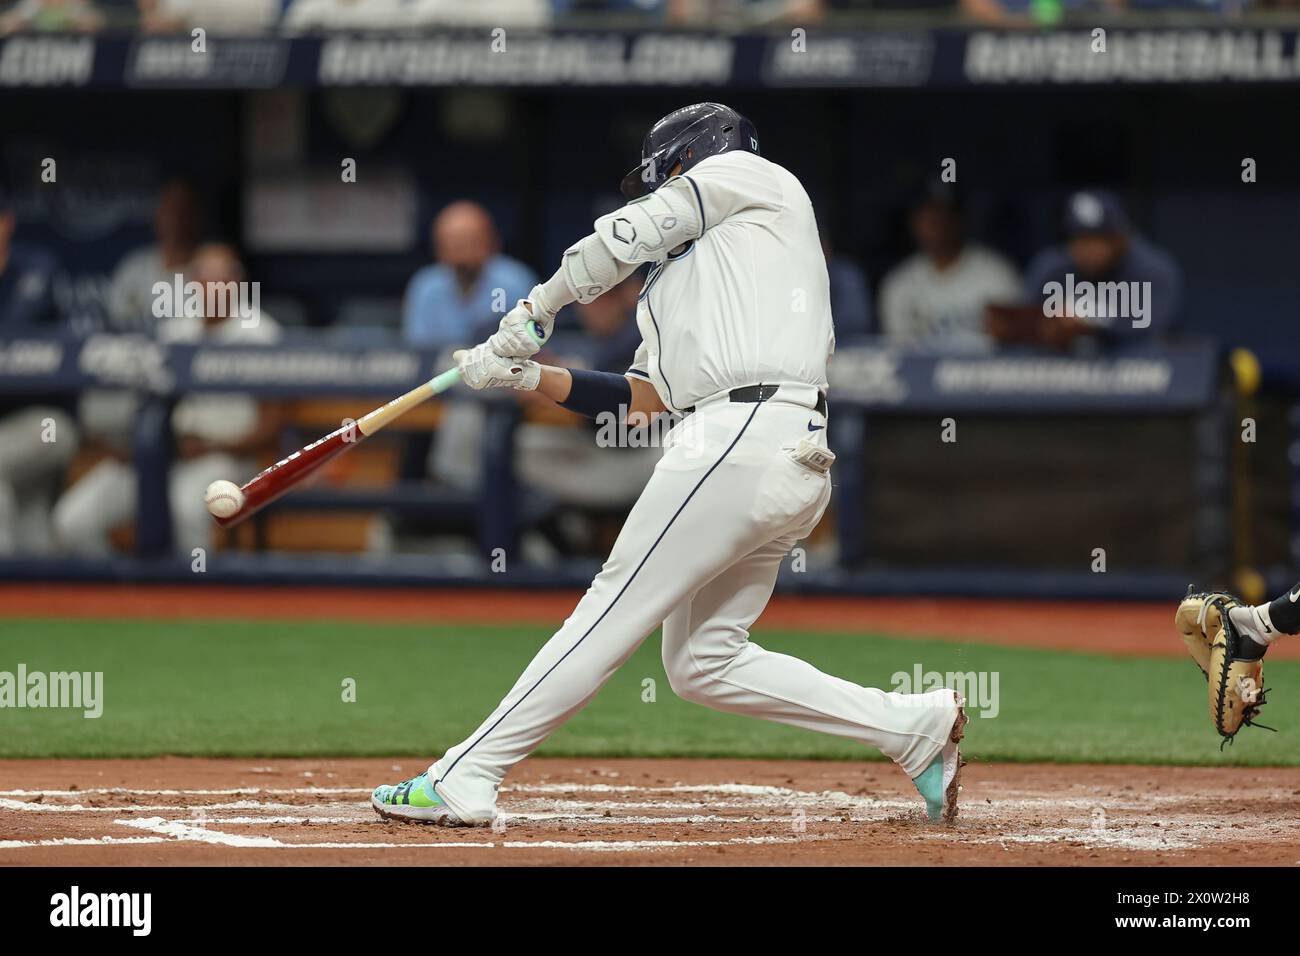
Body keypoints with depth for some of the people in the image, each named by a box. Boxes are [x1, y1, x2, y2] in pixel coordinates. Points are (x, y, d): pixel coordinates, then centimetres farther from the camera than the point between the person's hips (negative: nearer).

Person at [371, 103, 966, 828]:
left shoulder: (753, 177, 10)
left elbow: (624, 237, 2)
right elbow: (639, 398, 25)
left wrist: (538, 309, 15)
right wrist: (528, 375, 17)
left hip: (744, 436, -9)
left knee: (613, 610, -10)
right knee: (703, 664, 9)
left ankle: (463, 780, -11)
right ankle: (917, 725, 9)